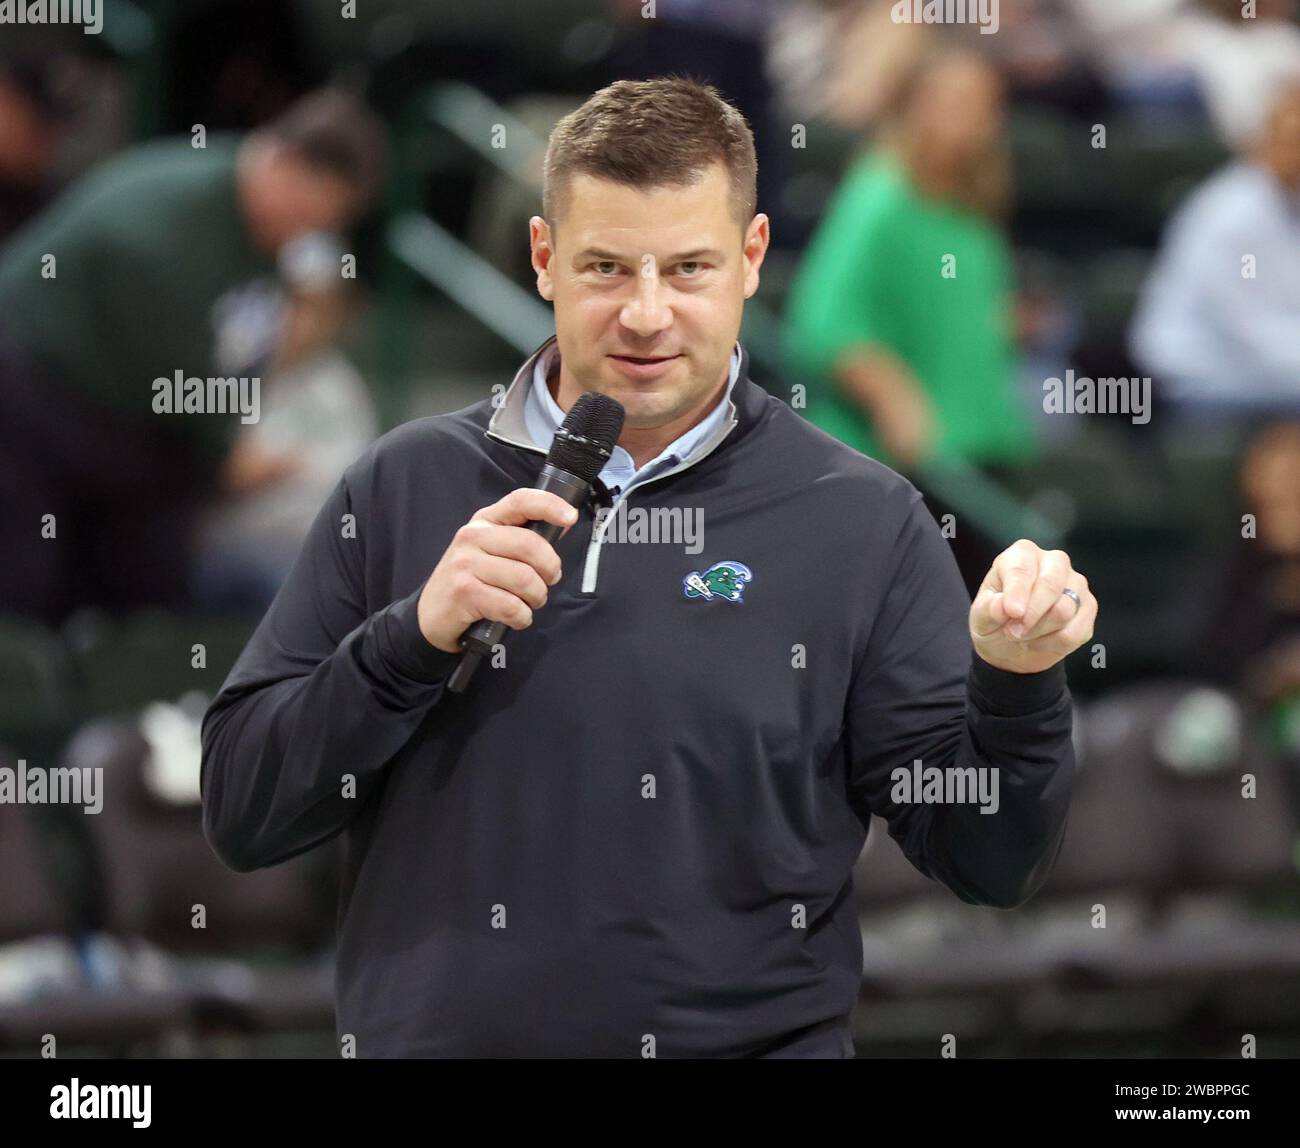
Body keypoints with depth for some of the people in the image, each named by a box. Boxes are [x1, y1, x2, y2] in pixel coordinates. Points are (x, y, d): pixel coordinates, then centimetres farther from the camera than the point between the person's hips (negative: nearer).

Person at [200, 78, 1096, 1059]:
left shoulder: (864, 523, 0)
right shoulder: (405, 487, 4)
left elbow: (991, 866, -1)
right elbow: (239, 812, 1)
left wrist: (1017, 690, -19)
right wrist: (414, 637, -13)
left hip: (751, 1035, -1)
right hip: (428, 1033, 1)